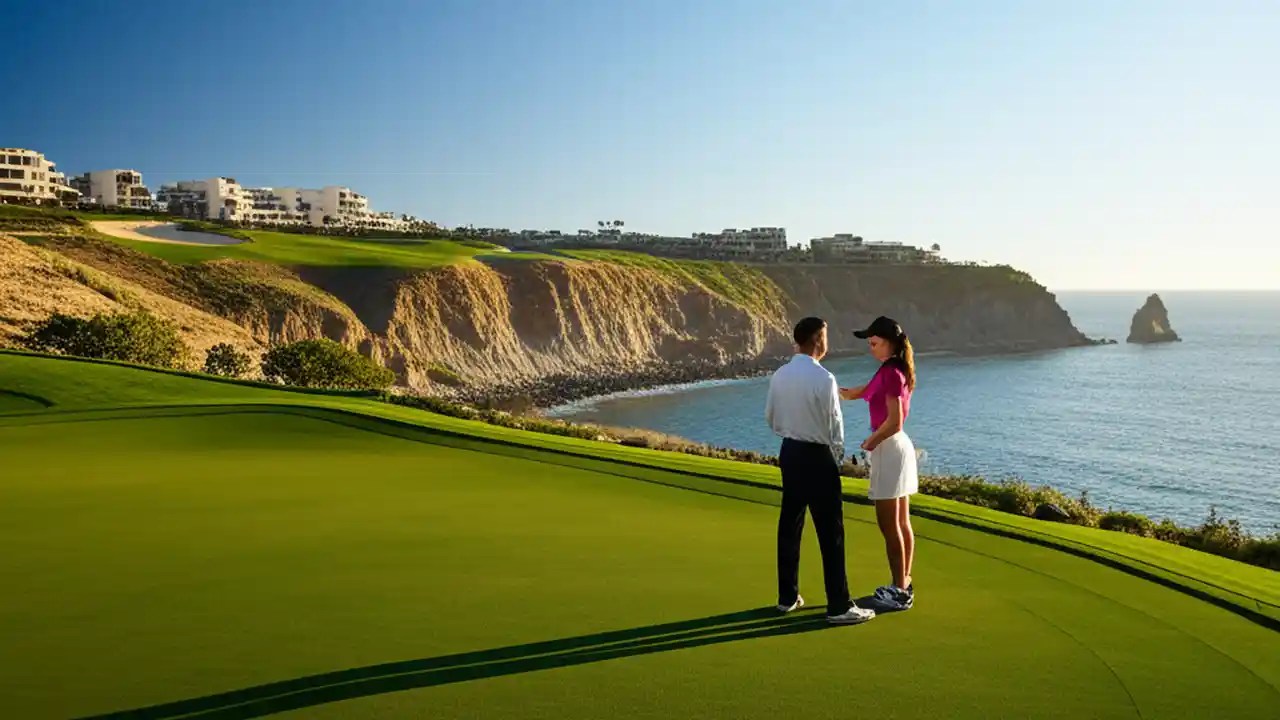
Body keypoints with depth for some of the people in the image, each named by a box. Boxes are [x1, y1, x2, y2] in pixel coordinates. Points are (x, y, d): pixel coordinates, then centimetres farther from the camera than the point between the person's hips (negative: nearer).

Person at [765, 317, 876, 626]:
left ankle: (787, 597, 24)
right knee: (830, 532, 0)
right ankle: (839, 606, 6)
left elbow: (770, 417, 10)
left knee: (790, 525, 14)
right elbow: (834, 423, -12)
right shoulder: (823, 378, -19)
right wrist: (838, 453, 6)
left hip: (789, 452, 7)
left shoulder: (779, 375, 1)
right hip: (817, 456, -7)